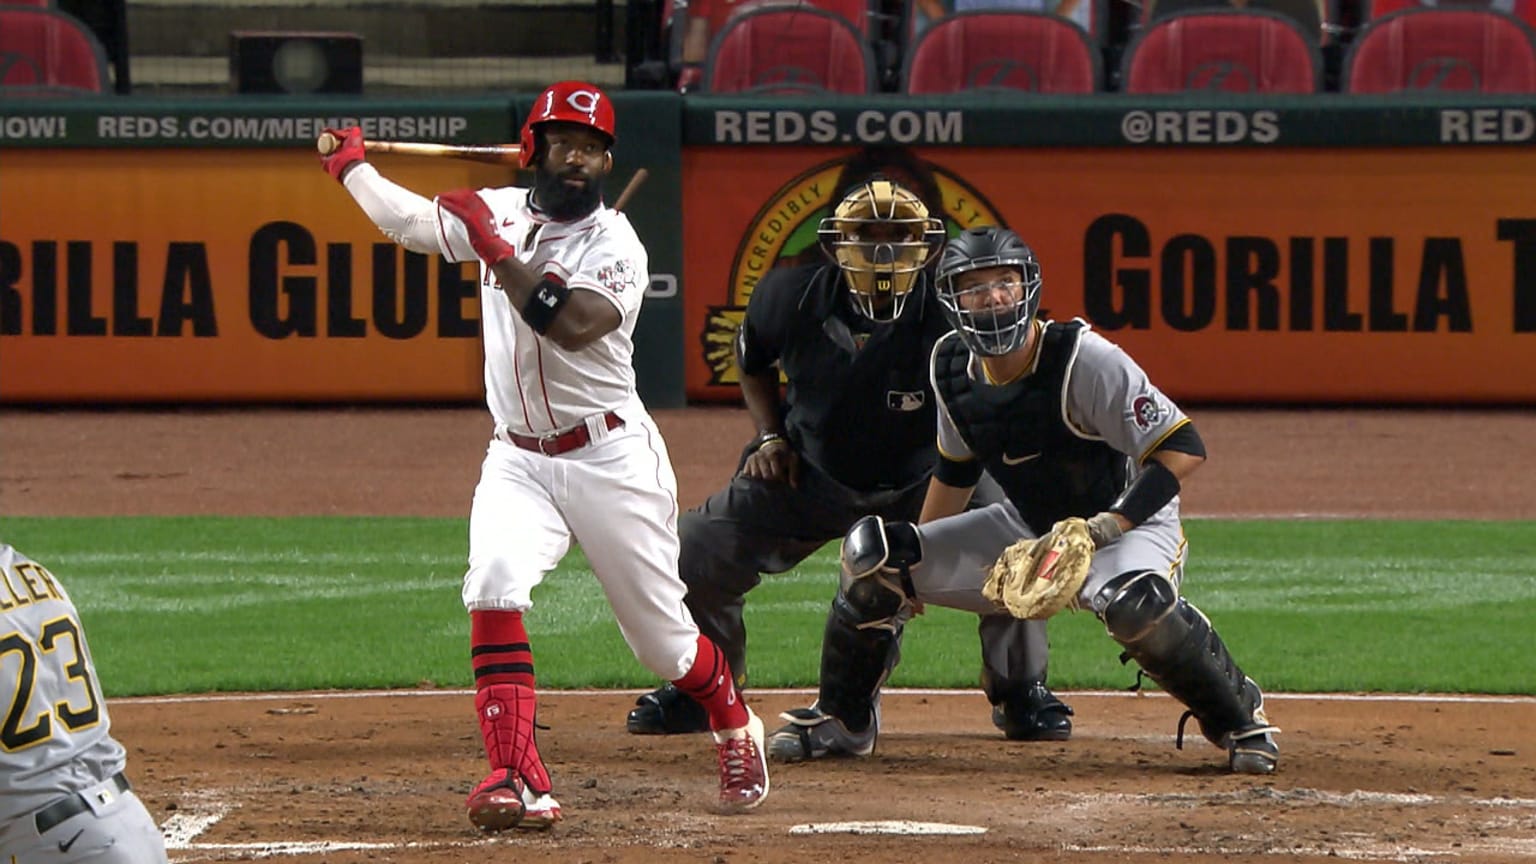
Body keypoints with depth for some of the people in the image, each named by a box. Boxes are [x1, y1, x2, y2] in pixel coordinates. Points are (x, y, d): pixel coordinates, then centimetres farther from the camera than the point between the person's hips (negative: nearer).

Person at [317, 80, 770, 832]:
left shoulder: (615, 244, -12)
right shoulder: (502, 211, 5)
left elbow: (570, 323, -29)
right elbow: (407, 219, 22)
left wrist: (495, 248, -29)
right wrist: (351, 165, 34)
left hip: (610, 458, -4)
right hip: (518, 458, 4)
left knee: (661, 635, 5)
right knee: (494, 587, -24)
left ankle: (735, 729, 38)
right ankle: (517, 781, -29)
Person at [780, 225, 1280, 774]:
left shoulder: (1083, 359, -26)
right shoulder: (952, 365, -6)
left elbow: (1183, 450, -25)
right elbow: (956, 467, 14)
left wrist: (1110, 526, -34)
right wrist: (914, 570, 18)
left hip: (1130, 523, -7)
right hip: (1029, 530, 7)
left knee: (1133, 602, -42)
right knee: (871, 551, -6)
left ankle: (1240, 719, -19)